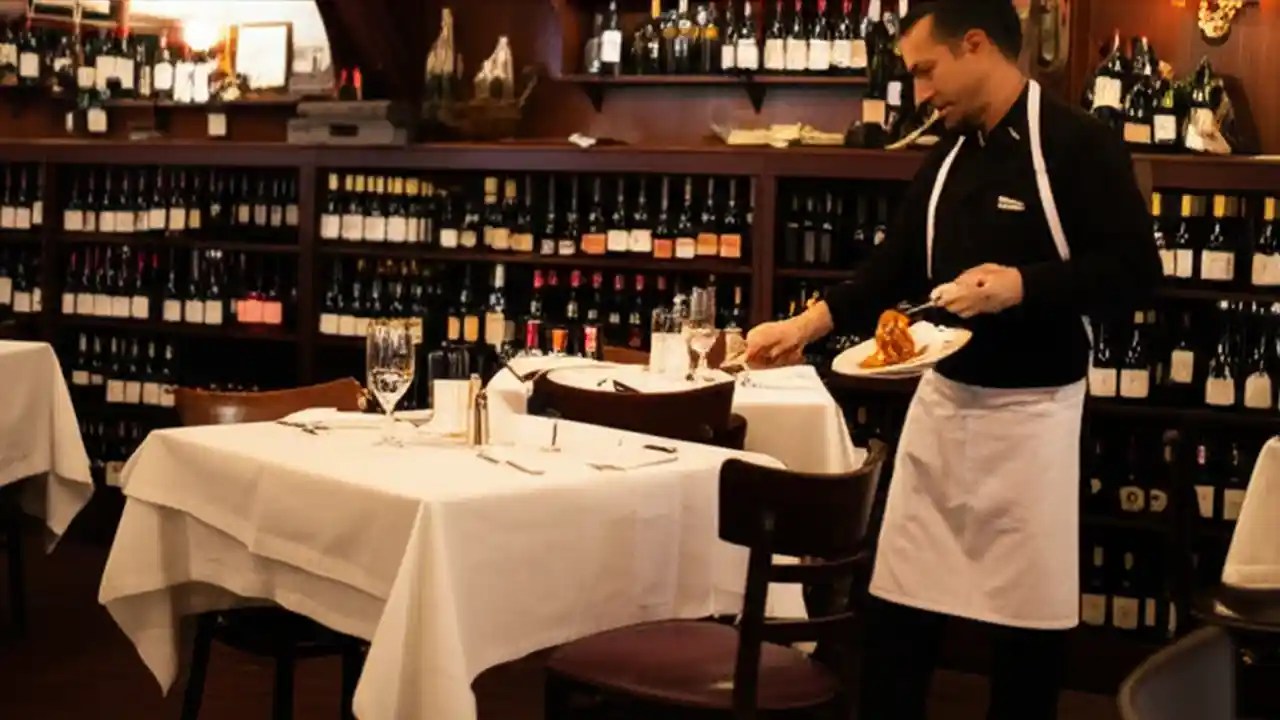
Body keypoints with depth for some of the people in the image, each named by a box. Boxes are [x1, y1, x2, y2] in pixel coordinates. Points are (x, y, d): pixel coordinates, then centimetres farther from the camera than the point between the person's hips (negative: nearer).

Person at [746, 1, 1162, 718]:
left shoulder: (1077, 144, -11)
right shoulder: (949, 155, 10)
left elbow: (1135, 273, -15)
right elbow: (896, 268, 15)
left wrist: (1023, 287, -25)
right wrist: (809, 324, 3)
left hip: (1032, 412, -6)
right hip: (943, 398, 7)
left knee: (1030, 615, 5)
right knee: (900, 603, 9)